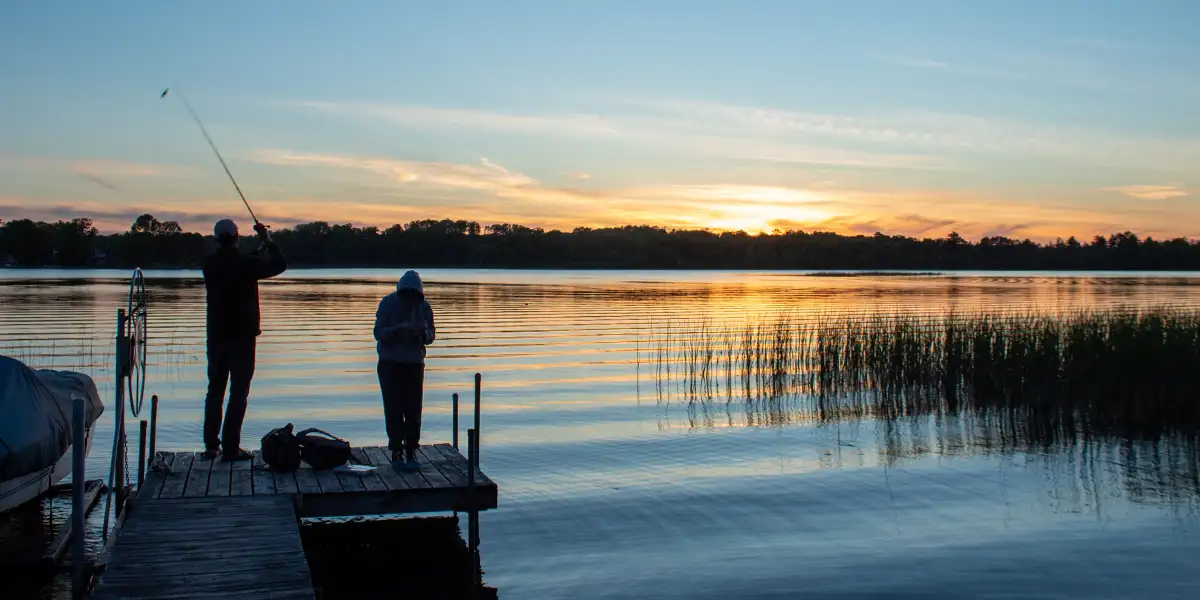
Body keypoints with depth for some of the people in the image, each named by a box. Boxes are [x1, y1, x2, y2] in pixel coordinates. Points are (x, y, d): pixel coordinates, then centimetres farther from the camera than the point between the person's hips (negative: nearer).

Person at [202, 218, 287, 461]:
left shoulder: (209, 264, 2)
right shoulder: (246, 264, -13)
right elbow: (279, 265, -2)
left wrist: (258, 250, 29)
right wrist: (267, 240, 9)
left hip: (216, 337, 5)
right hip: (241, 337, -5)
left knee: (215, 390, 14)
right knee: (238, 392, -1)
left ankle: (211, 446, 17)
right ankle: (230, 448, -3)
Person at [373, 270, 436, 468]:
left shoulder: (424, 306, 0)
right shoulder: (388, 303, -8)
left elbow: (431, 336, 5)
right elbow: (378, 333, -12)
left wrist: (424, 333, -18)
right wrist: (398, 329, -28)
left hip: (415, 364, 2)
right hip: (390, 364, -2)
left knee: (413, 410, -2)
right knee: (393, 409, -5)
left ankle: (411, 452, 6)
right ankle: (396, 450, 3)